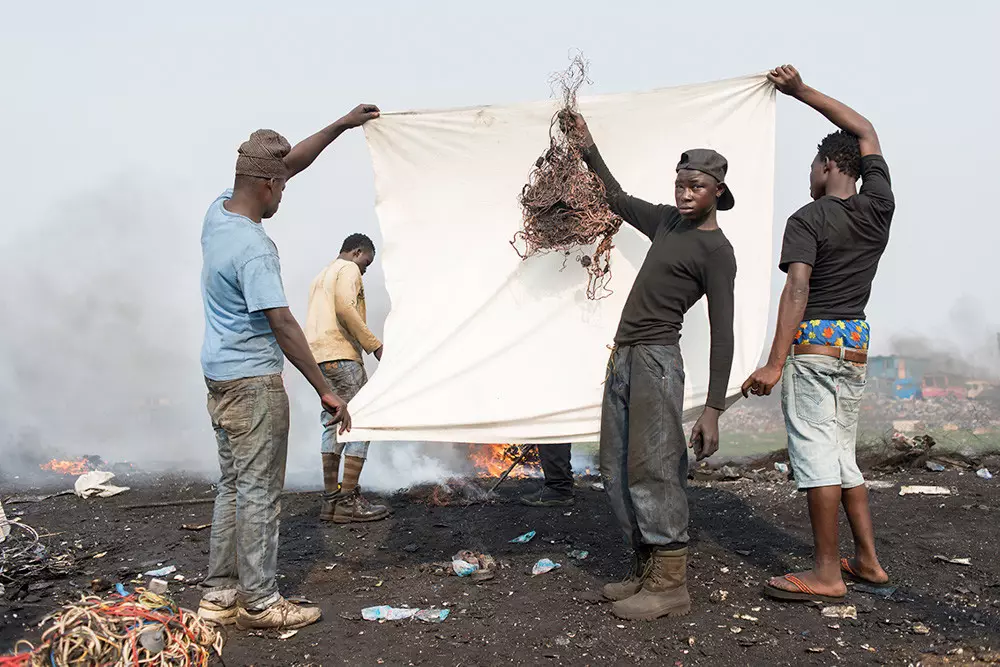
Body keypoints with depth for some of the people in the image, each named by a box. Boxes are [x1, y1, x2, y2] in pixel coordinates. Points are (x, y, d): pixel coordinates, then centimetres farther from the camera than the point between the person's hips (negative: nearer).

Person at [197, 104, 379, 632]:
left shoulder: (218, 210, 5)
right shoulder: (253, 248, -22)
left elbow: (290, 163, 13)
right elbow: (281, 325, -25)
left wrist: (344, 124, 14)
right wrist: (325, 390, -21)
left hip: (219, 376, 10)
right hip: (253, 381, -10)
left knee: (233, 485, 15)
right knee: (259, 493, -1)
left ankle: (219, 594, 23)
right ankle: (259, 602, 10)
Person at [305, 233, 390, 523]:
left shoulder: (322, 274, 29)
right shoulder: (349, 269, -1)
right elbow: (345, 308, -17)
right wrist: (375, 345, -15)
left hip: (317, 356, 10)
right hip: (340, 355, -10)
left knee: (333, 425, 11)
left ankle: (330, 499, 9)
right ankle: (349, 501, -9)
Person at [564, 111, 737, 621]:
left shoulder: (715, 250, -7)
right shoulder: (666, 222, 15)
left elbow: (722, 334, -12)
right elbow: (617, 199, 33)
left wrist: (713, 410, -18)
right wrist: (588, 144, 33)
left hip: (655, 361, -8)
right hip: (623, 357, 9)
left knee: (652, 471, -9)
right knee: (617, 473, 8)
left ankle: (671, 584, -1)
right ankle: (646, 570, 16)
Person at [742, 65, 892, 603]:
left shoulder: (808, 219, -9)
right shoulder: (879, 207, 8)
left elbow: (797, 288, -21)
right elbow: (864, 132, 21)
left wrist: (775, 363, -26)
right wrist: (802, 92, 23)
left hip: (814, 341, -7)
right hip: (856, 343, 7)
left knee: (815, 451, -5)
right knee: (841, 452, 16)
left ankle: (826, 574, -2)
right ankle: (867, 560, 19)